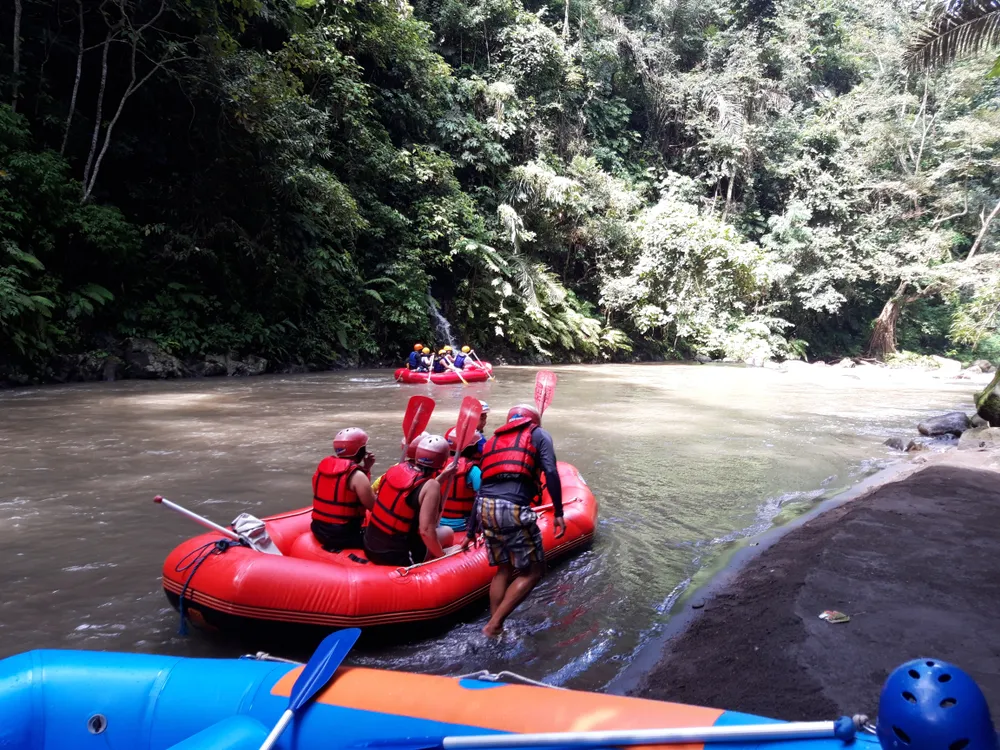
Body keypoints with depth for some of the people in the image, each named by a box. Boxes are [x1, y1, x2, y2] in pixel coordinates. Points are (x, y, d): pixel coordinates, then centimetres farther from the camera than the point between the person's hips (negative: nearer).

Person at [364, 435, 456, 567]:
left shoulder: (399, 468, 0)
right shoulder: (431, 486, -18)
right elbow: (426, 531, -22)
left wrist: (440, 478, 20)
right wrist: (442, 556, -7)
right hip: (397, 558, -6)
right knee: (447, 532, 13)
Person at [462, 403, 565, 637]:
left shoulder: (493, 440, 28)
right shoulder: (538, 434, 15)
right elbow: (551, 472, -3)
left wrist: (471, 532, 30)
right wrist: (558, 513, -2)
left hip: (485, 508, 6)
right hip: (513, 508, -6)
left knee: (504, 569, 21)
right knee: (533, 572, 8)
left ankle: (495, 629, 22)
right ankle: (494, 624, 3)